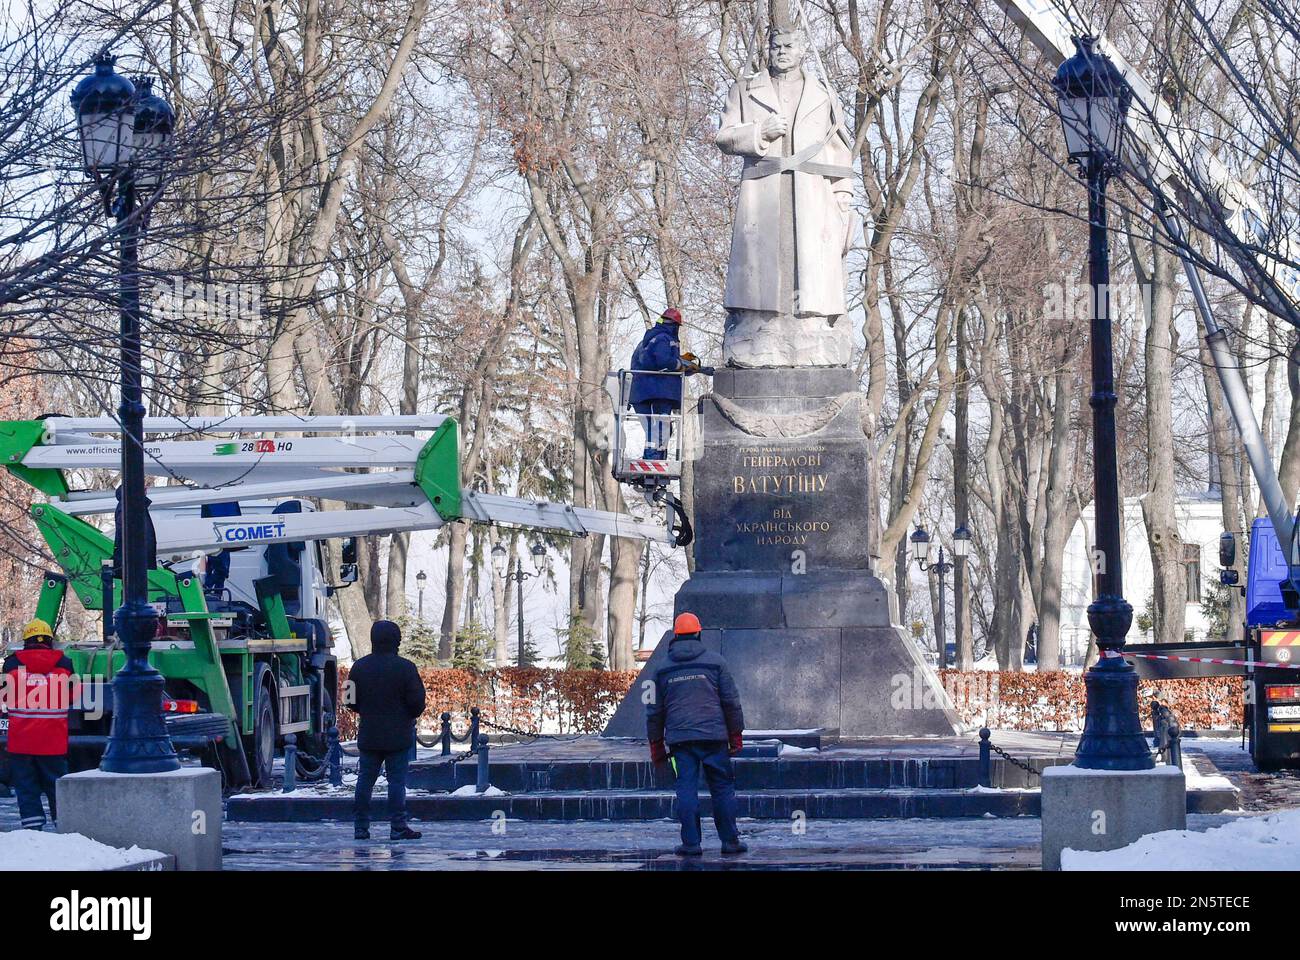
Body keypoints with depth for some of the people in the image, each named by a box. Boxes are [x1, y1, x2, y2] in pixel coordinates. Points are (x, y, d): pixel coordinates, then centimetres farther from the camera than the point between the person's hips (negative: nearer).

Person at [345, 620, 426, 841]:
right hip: (398, 737, -3)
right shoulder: (405, 668, -11)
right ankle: (398, 827, -2)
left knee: (365, 779, 10)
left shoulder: (360, 667, 1)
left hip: (368, 735, 3)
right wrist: (410, 716, 12)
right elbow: (417, 701, -9)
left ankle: (361, 826, 10)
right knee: (397, 780, -1)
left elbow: (351, 701, 6)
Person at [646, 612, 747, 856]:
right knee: (722, 788, 6)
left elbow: (655, 710, 12)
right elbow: (731, 701, 3)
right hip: (713, 736, -1)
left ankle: (691, 843, -1)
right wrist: (736, 734, 9)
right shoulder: (714, 662, 3)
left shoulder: (663, 669, 9)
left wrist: (656, 743, 19)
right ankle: (730, 841, 6)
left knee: (686, 790, 3)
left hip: (679, 739, 1)